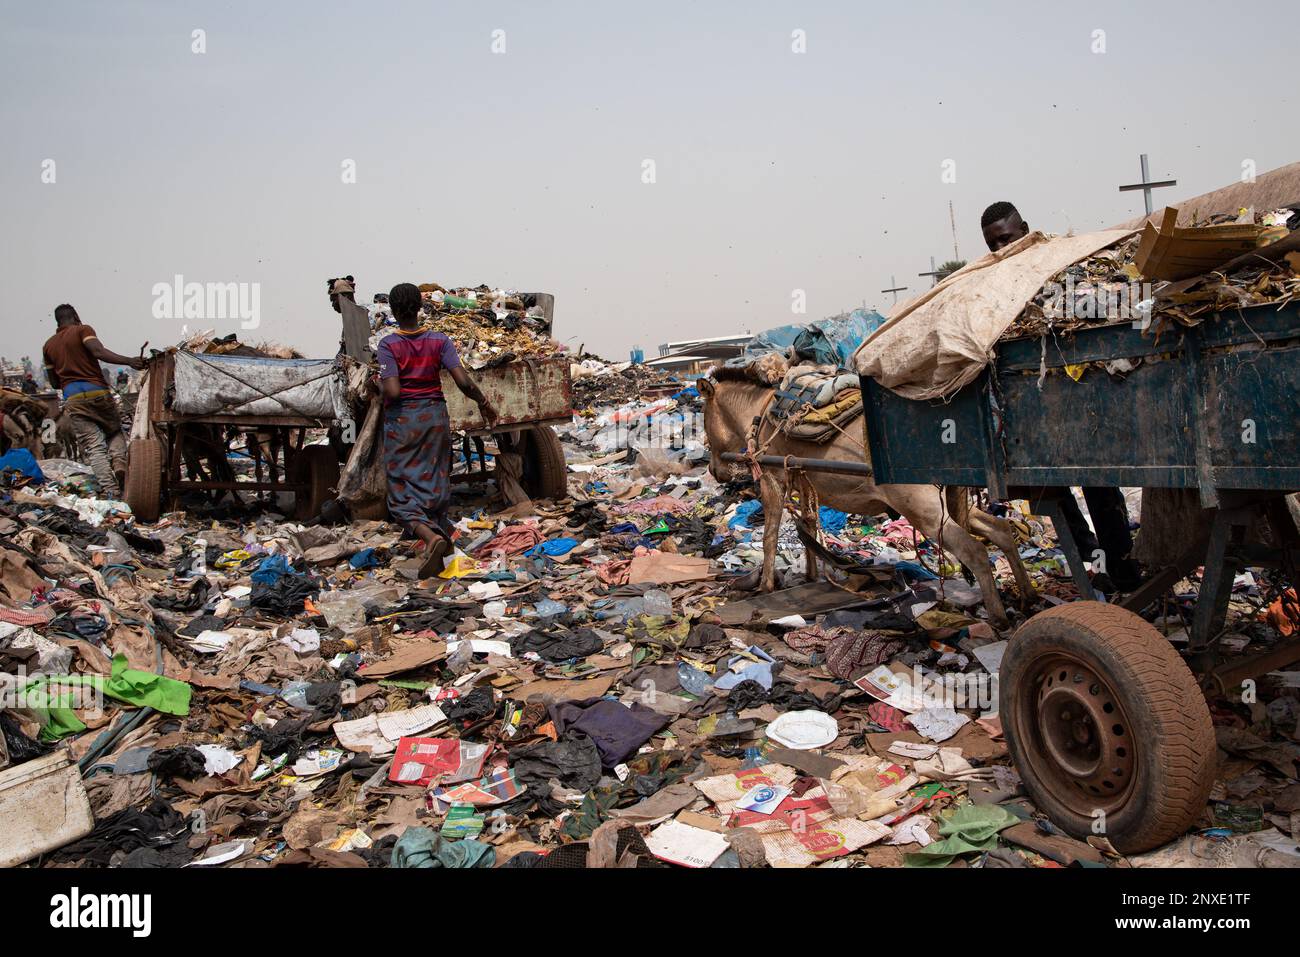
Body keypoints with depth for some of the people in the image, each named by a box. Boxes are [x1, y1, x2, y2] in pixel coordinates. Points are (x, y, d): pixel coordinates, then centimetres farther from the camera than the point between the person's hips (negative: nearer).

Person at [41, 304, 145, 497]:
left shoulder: (48, 346, 19)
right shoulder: (82, 330, 5)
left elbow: (54, 383, 22)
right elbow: (99, 352, -16)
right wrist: (129, 361, -26)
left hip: (72, 399, 3)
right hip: (98, 392, -3)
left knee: (93, 446, -1)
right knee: (115, 432, 18)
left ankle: (111, 491, -15)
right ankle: (119, 461, -12)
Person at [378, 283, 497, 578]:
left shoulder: (388, 344, -11)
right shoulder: (439, 340, -4)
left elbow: (392, 391, -18)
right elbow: (463, 381, -11)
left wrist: (379, 384, 3)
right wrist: (484, 403, 5)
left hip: (402, 419, -3)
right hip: (434, 415, 3)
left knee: (402, 492, 0)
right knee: (434, 483, 17)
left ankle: (432, 537, -22)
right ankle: (440, 529, 25)